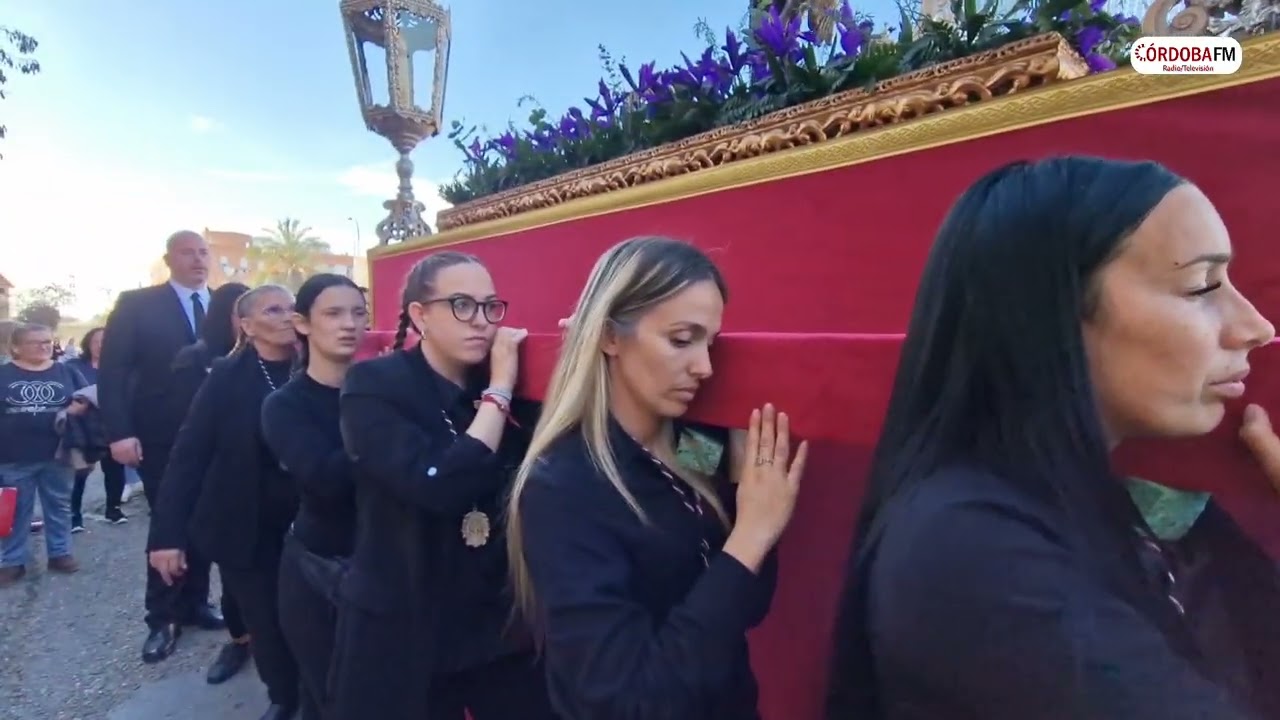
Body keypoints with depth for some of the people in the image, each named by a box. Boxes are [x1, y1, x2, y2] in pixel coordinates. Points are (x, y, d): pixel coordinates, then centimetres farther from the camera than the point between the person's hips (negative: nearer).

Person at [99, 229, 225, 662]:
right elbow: (112, 371, -6)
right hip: (160, 437, -2)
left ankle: (195, 603, 26)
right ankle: (162, 618, 19)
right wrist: (119, 432, -14)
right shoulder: (136, 305, -2)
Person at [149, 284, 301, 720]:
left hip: (305, 526, 1)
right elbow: (188, 454, -9)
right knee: (264, 621, 11)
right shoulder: (227, 377, -8)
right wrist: (167, 533, -12)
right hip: (244, 529, 0)